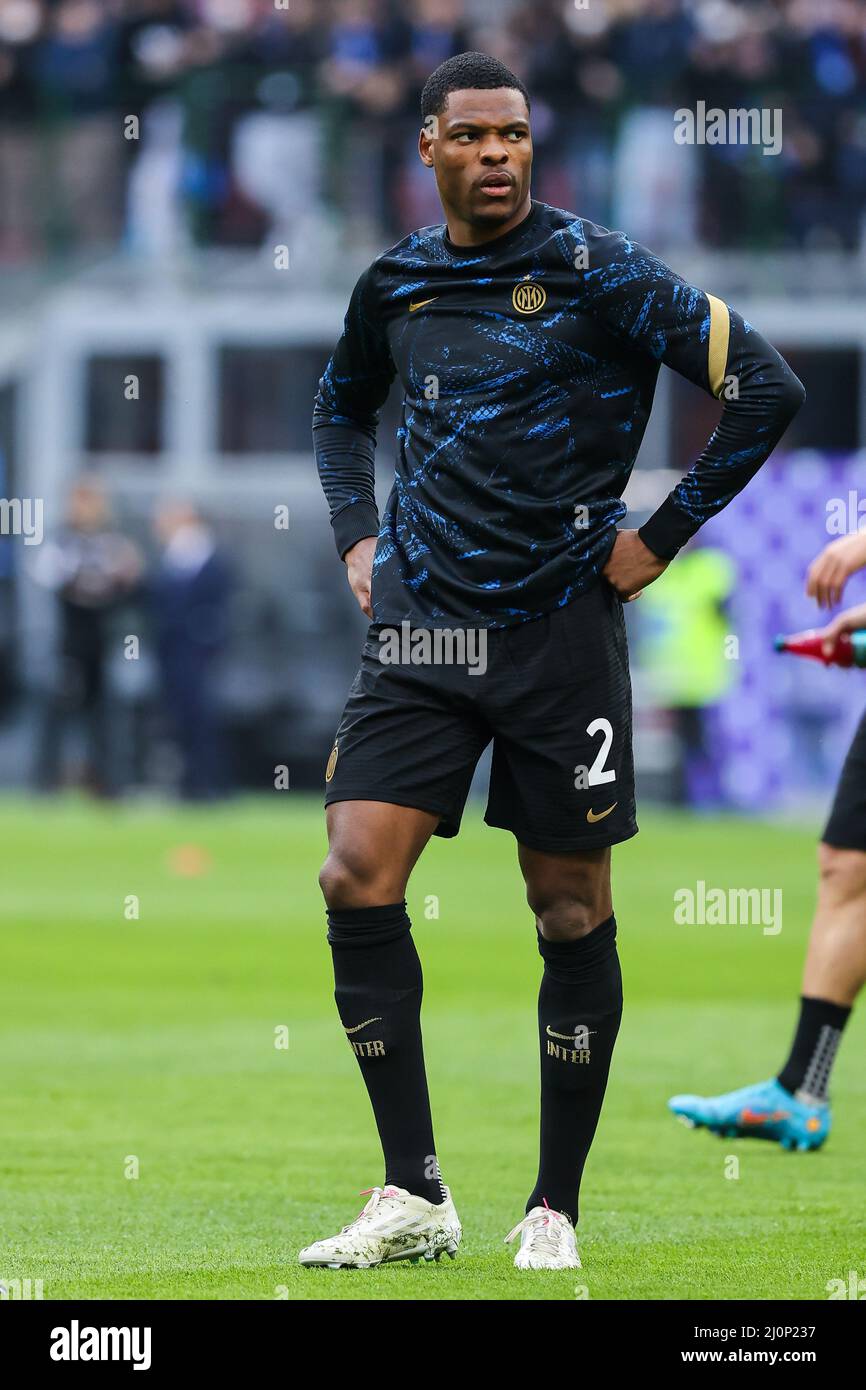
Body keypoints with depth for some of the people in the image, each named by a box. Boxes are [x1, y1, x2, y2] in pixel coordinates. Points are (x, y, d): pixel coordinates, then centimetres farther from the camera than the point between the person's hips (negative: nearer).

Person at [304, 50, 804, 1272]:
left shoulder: (596, 273, -7)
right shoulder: (397, 283, 8)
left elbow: (765, 385, -9)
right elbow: (342, 404, 30)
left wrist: (658, 539, -6)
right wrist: (357, 535, 15)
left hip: (560, 622, -3)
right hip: (423, 624, 4)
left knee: (572, 908, 2)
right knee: (357, 880, -10)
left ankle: (557, 1208, 13)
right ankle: (413, 1196, -3)